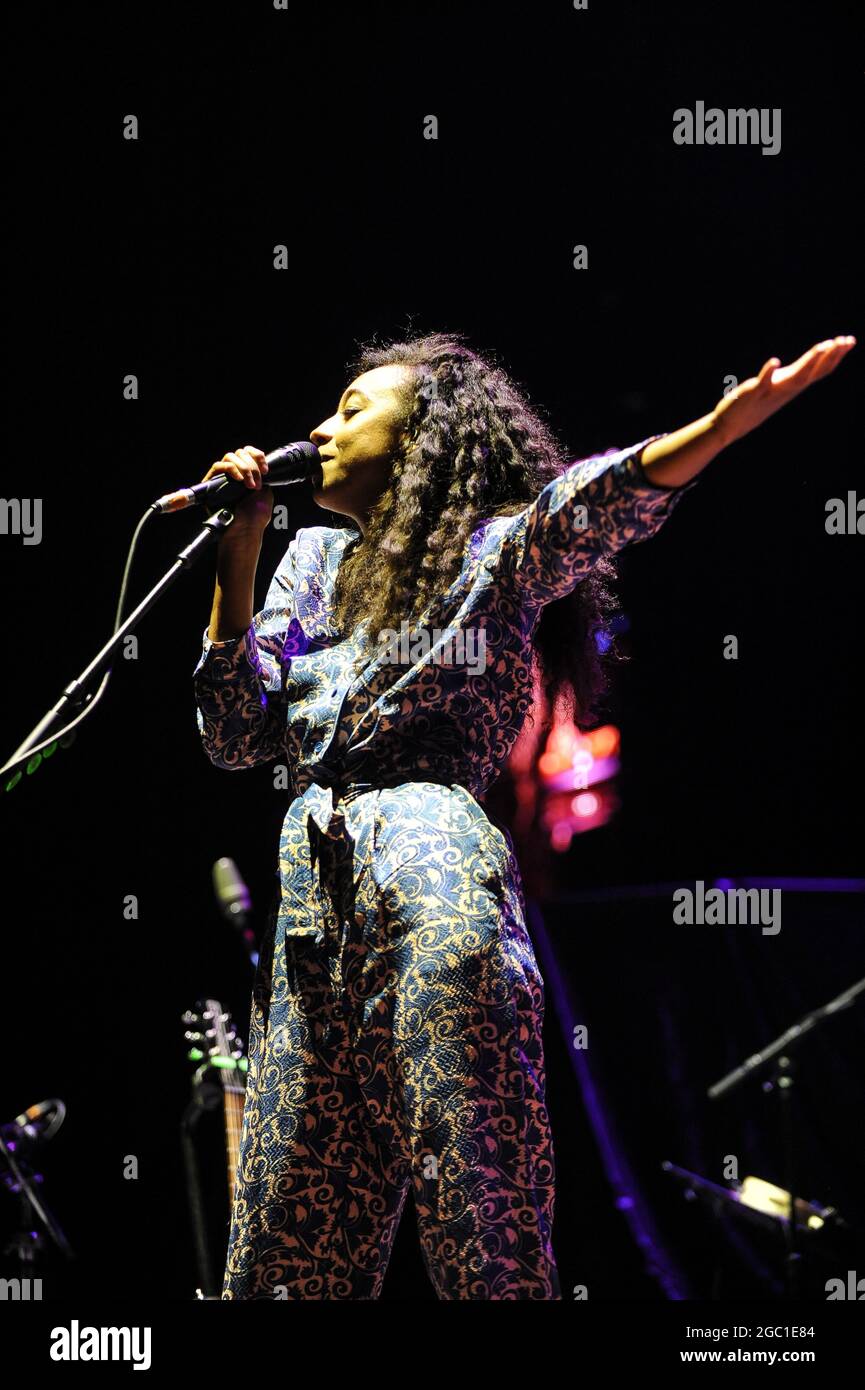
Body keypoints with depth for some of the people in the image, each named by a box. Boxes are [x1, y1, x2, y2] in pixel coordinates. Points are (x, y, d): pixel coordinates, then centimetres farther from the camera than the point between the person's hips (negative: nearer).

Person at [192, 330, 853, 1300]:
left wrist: (728, 423, -33)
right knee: (292, 1241, 4)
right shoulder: (315, 561, 25)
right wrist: (236, 560, 9)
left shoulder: (495, 549, 9)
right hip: (309, 885, 6)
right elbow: (237, 737, 18)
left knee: (482, 1210, -15)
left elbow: (580, 506, -13)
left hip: (428, 862, -5)